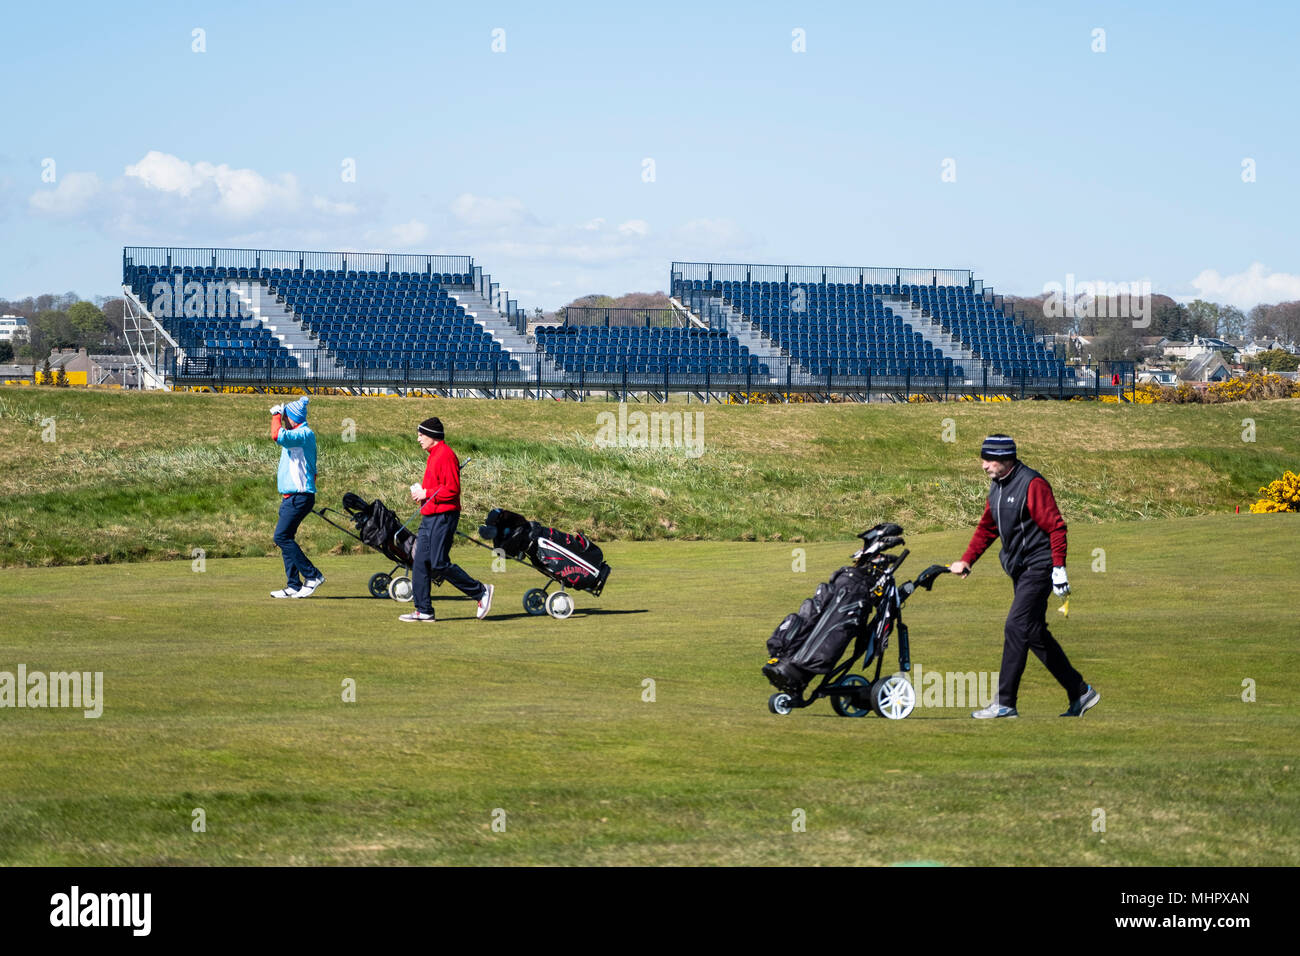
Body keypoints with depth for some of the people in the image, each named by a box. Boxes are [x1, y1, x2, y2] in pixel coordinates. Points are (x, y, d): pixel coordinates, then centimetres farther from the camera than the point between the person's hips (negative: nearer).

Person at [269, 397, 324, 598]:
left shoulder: (305, 434, -13)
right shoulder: (299, 435, 19)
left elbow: (278, 436, -28)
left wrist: (276, 415, -15)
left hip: (299, 497, -11)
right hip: (290, 497, 11)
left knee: (282, 536, -15)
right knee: (285, 539, 8)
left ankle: (312, 576, -12)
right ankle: (293, 586, 9)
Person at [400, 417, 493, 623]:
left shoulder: (446, 455, -14)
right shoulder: (433, 455, 18)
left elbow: (452, 490, -21)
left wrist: (426, 493, -15)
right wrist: (420, 492, 11)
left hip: (443, 517, -10)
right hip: (429, 518, 10)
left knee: (439, 564, -11)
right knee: (420, 563, 6)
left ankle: (481, 592, 0)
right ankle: (424, 610, 8)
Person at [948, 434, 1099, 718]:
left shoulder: (1032, 484, -16)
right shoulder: (997, 487, 12)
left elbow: (1056, 527, -18)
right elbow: (987, 528, 21)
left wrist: (1059, 569, -22)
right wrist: (966, 561, 13)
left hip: (1038, 567, -10)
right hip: (1019, 571, 10)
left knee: (1017, 628, -13)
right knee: (1035, 633, 11)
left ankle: (1005, 703, -11)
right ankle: (1080, 693, 20)